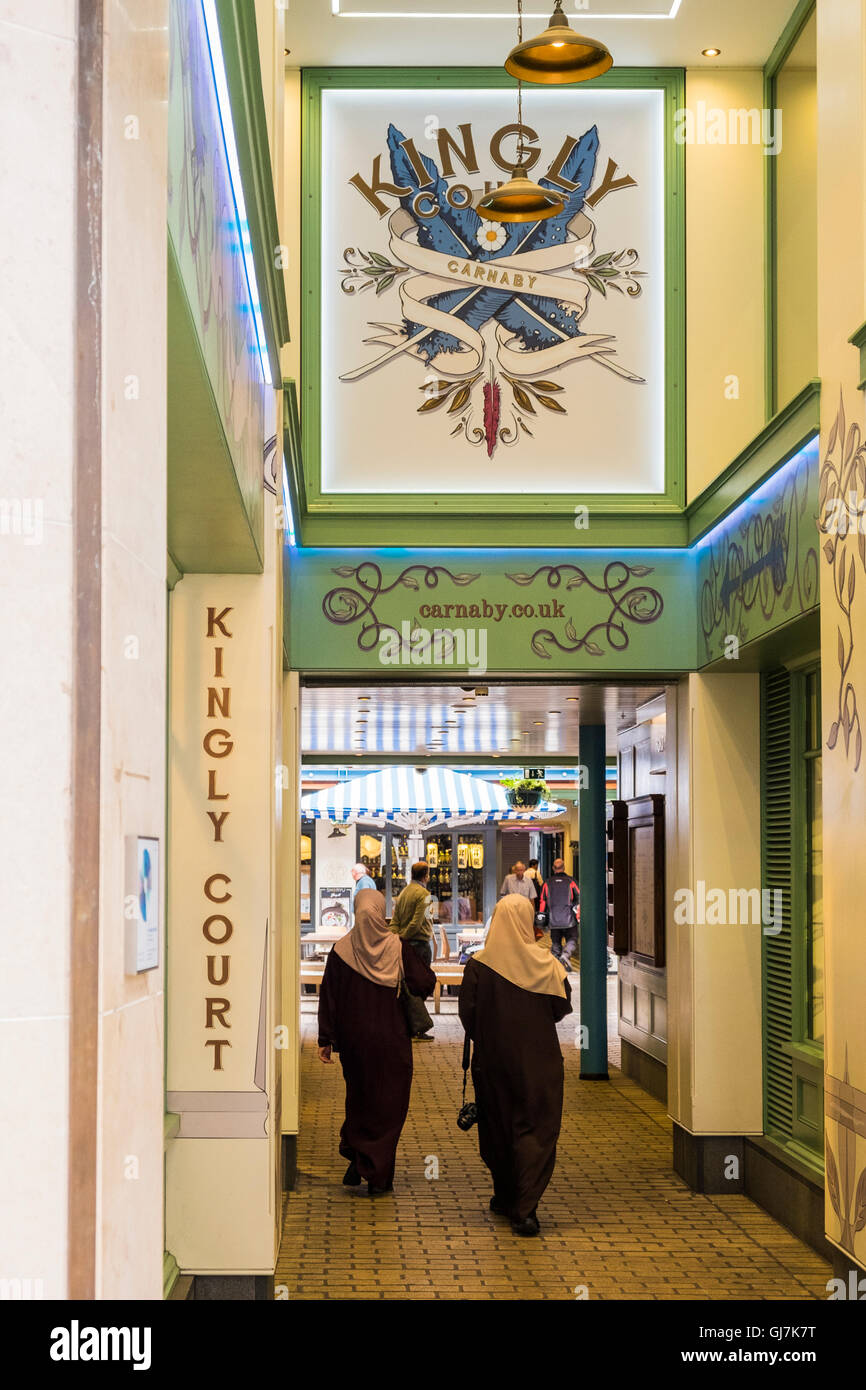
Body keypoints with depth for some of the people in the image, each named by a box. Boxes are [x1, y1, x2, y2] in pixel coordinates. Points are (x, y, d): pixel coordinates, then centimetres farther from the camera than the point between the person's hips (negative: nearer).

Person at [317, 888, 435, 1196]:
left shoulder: (341, 950, -5)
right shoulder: (398, 948, -9)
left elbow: (328, 997, -4)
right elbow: (426, 983, -10)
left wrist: (325, 1040, 2)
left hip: (352, 1039, 2)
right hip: (391, 1041, -2)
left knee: (358, 1098, 21)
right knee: (388, 1105, 7)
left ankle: (357, 1162, 13)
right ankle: (377, 1176, 5)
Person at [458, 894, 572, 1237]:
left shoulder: (479, 964, -9)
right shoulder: (546, 963, -8)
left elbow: (466, 1011, -6)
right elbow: (562, 1007, -1)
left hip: (492, 1058, 1)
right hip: (538, 1060, -1)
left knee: (498, 1127, 17)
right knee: (536, 1130, 1)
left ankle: (506, 1197, 31)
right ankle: (525, 1209, -11)